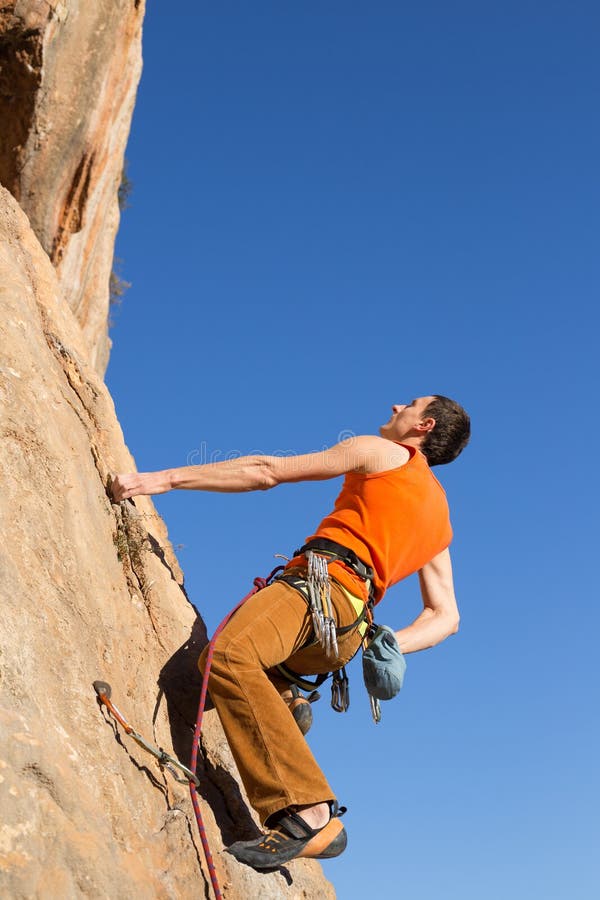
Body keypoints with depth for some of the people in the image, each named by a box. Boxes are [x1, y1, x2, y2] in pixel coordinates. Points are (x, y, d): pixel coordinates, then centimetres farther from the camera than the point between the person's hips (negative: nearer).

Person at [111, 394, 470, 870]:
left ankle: (309, 814, -39)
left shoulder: (385, 452, 10)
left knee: (231, 655, -35)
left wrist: (165, 479, 2)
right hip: (345, 633, 9)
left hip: (325, 580, -9)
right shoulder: (439, 518, 31)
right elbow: (445, 617, 22)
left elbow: (266, 471, 3)